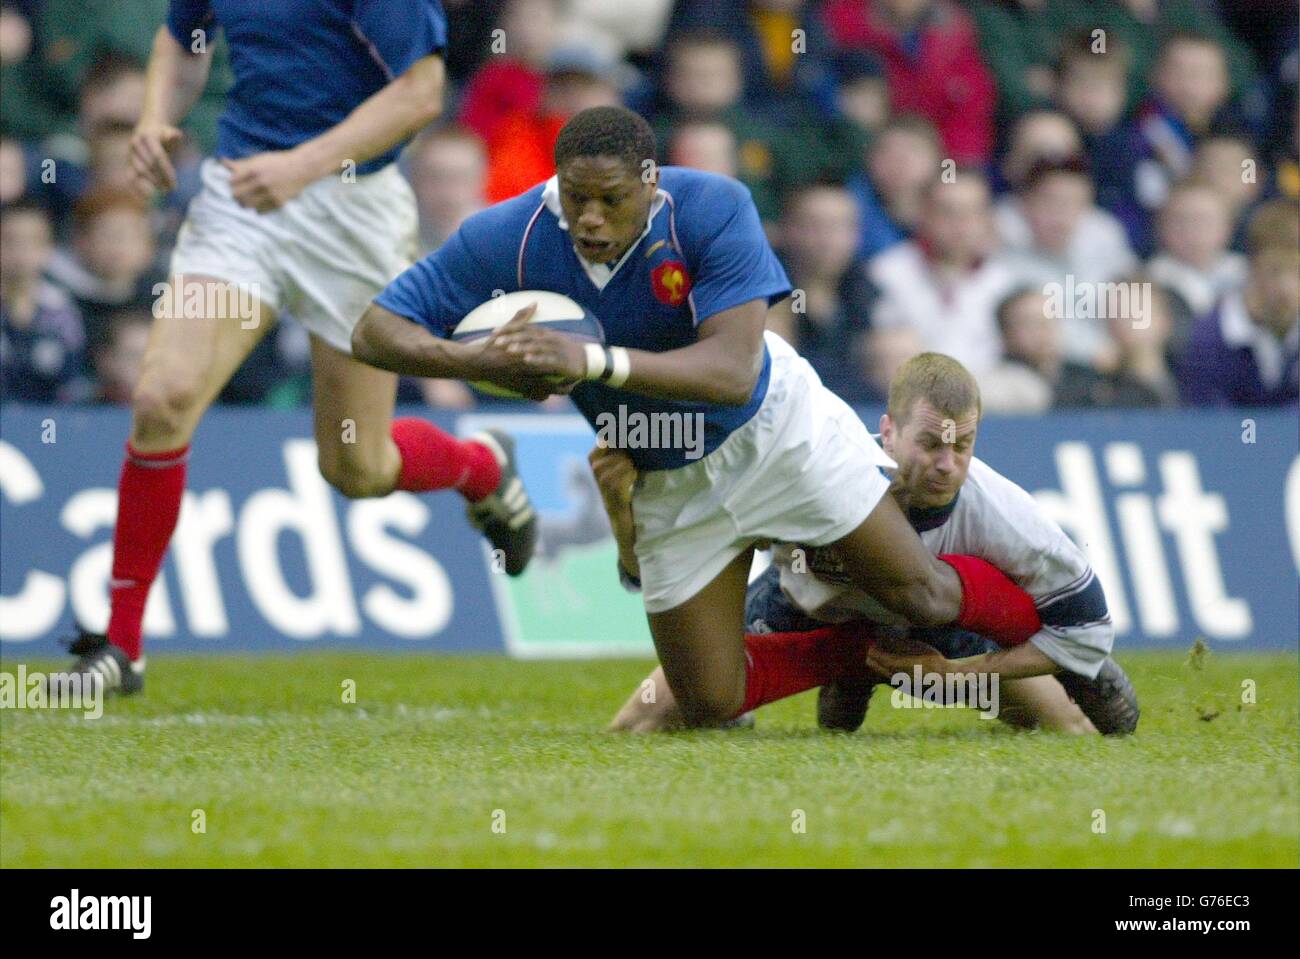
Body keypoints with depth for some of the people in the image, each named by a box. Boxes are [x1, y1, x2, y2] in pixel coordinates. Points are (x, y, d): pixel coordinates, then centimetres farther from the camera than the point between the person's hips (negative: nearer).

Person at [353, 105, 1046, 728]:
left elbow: (734, 371, -38)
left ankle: (1042, 624, 30)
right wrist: (477, 361, -39)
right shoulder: (507, 239, -23)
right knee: (711, 709, 2)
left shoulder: (712, 207, -29)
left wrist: (593, 361, -49)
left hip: (775, 428, -3)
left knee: (922, 594, -1)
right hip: (670, 486, 3)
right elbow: (375, 332, -19)